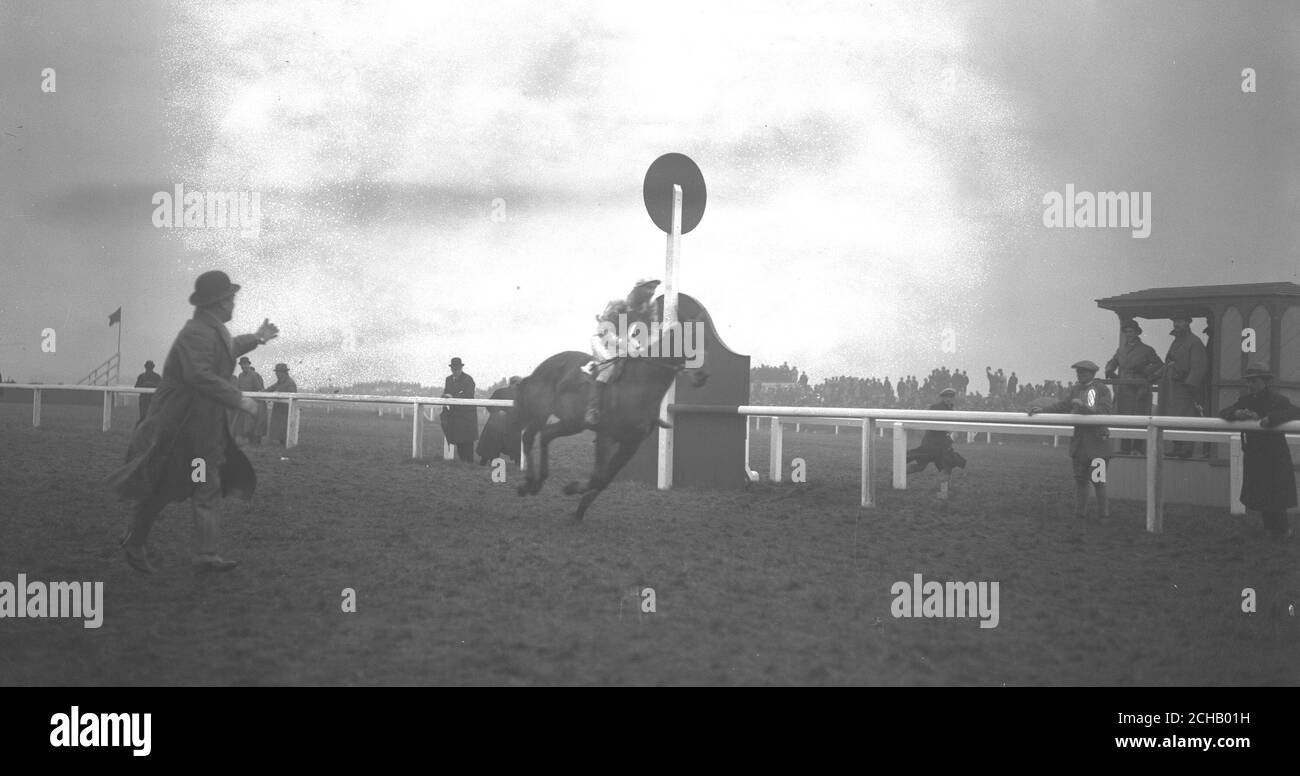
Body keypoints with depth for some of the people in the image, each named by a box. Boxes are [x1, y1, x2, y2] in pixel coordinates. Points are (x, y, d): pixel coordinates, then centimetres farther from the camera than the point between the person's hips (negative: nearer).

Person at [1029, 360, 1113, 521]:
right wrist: (1042, 410, 8)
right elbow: (1063, 405, 18)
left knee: (1098, 480, -4)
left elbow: (1104, 412, -17)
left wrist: (1084, 406, -27)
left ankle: (1103, 514, 6)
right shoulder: (1076, 389, 13)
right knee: (1080, 479, 9)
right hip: (1079, 441, 6)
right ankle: (1080, 513, 16)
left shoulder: (1102, 390, -6)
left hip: (1097, 440, -6)